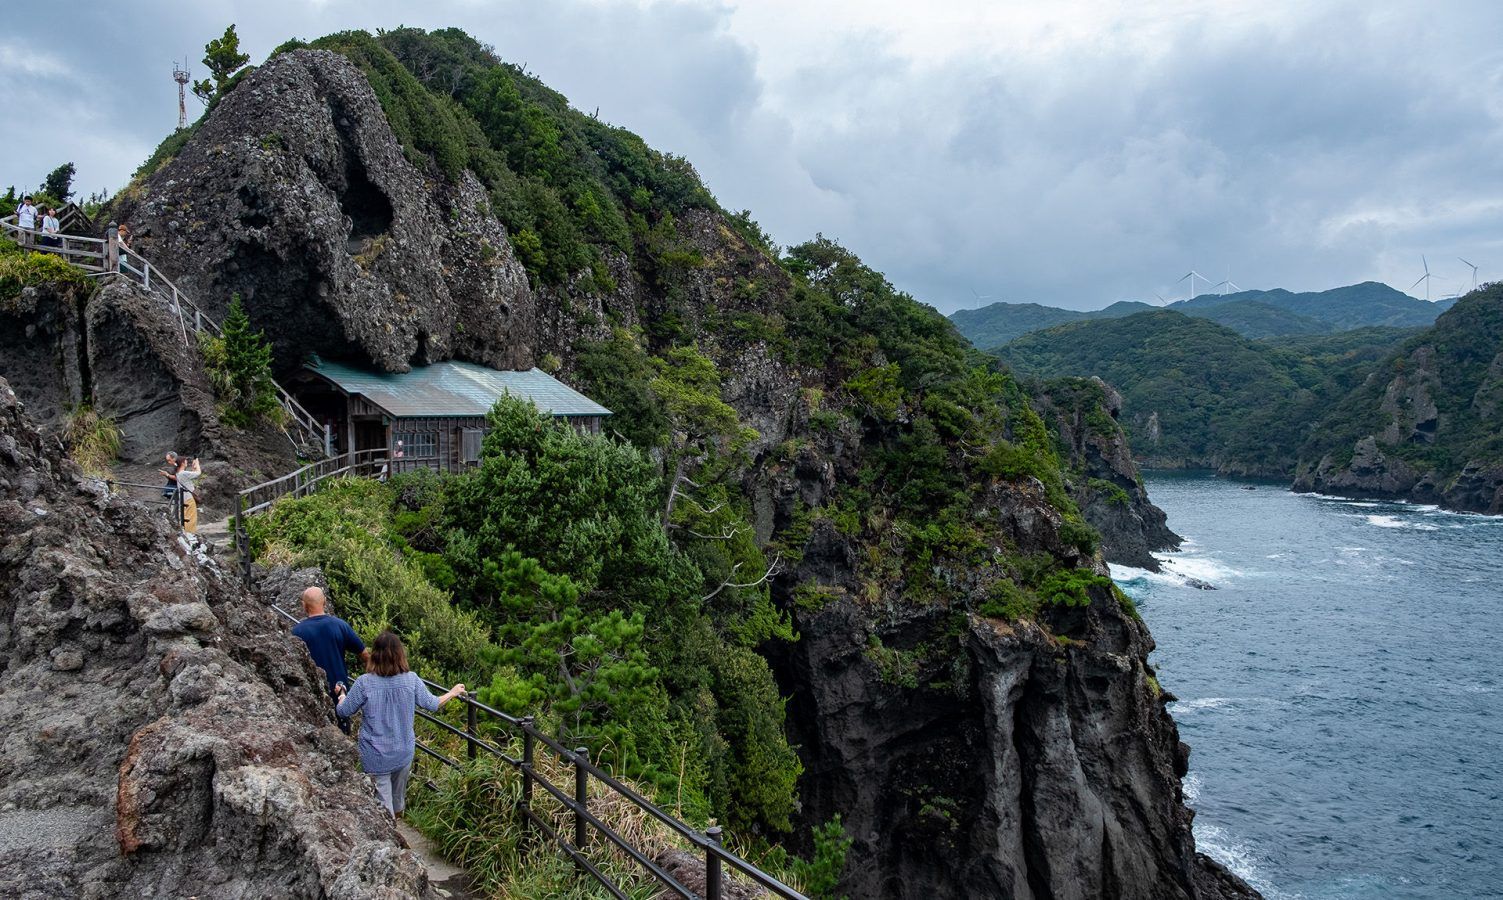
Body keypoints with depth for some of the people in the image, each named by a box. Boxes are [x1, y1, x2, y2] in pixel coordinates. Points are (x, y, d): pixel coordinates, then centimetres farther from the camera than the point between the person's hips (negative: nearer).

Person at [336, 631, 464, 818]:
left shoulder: (364, 683, -21)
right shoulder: (411, 680, -14)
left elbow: (343, 711, -6)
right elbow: (432, 704, -1)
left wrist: (342, 693, 17)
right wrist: (453, 693, 18)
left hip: (376, 757, -3)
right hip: (404, 753, 3)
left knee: (383, 804, 11)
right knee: (398, 795, 27)